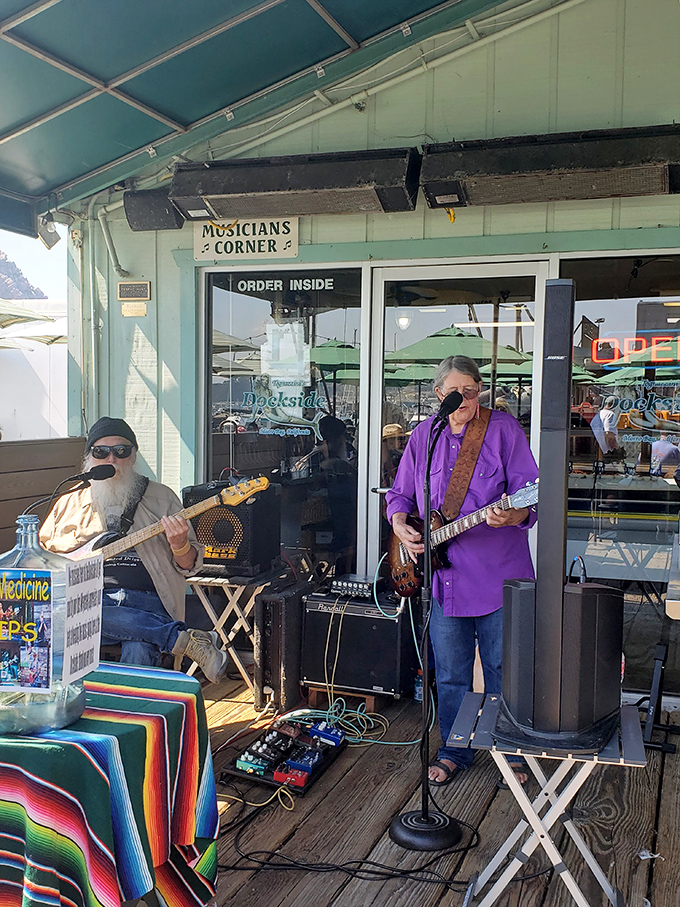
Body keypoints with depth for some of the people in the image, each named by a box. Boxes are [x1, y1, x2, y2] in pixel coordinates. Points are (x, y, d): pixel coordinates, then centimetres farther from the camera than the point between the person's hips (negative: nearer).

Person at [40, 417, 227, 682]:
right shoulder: (69, 504, 20)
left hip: (147, 601, -3)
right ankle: (183, 639, -29)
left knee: (138, 654, -38)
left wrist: (179, 546, -12)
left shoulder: (160, 497, 14)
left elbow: (189, 566, 12)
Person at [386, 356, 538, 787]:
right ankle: (455, 750, 32)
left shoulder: (504, 429, -3)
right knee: (451, 674, 13)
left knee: (503, 670, 8)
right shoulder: (423, 436, 8)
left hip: (497, 574, -3)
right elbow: (400, 494, 17)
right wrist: (401, 526, -2)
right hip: (443, 574, 3)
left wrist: (511, 516, -29)